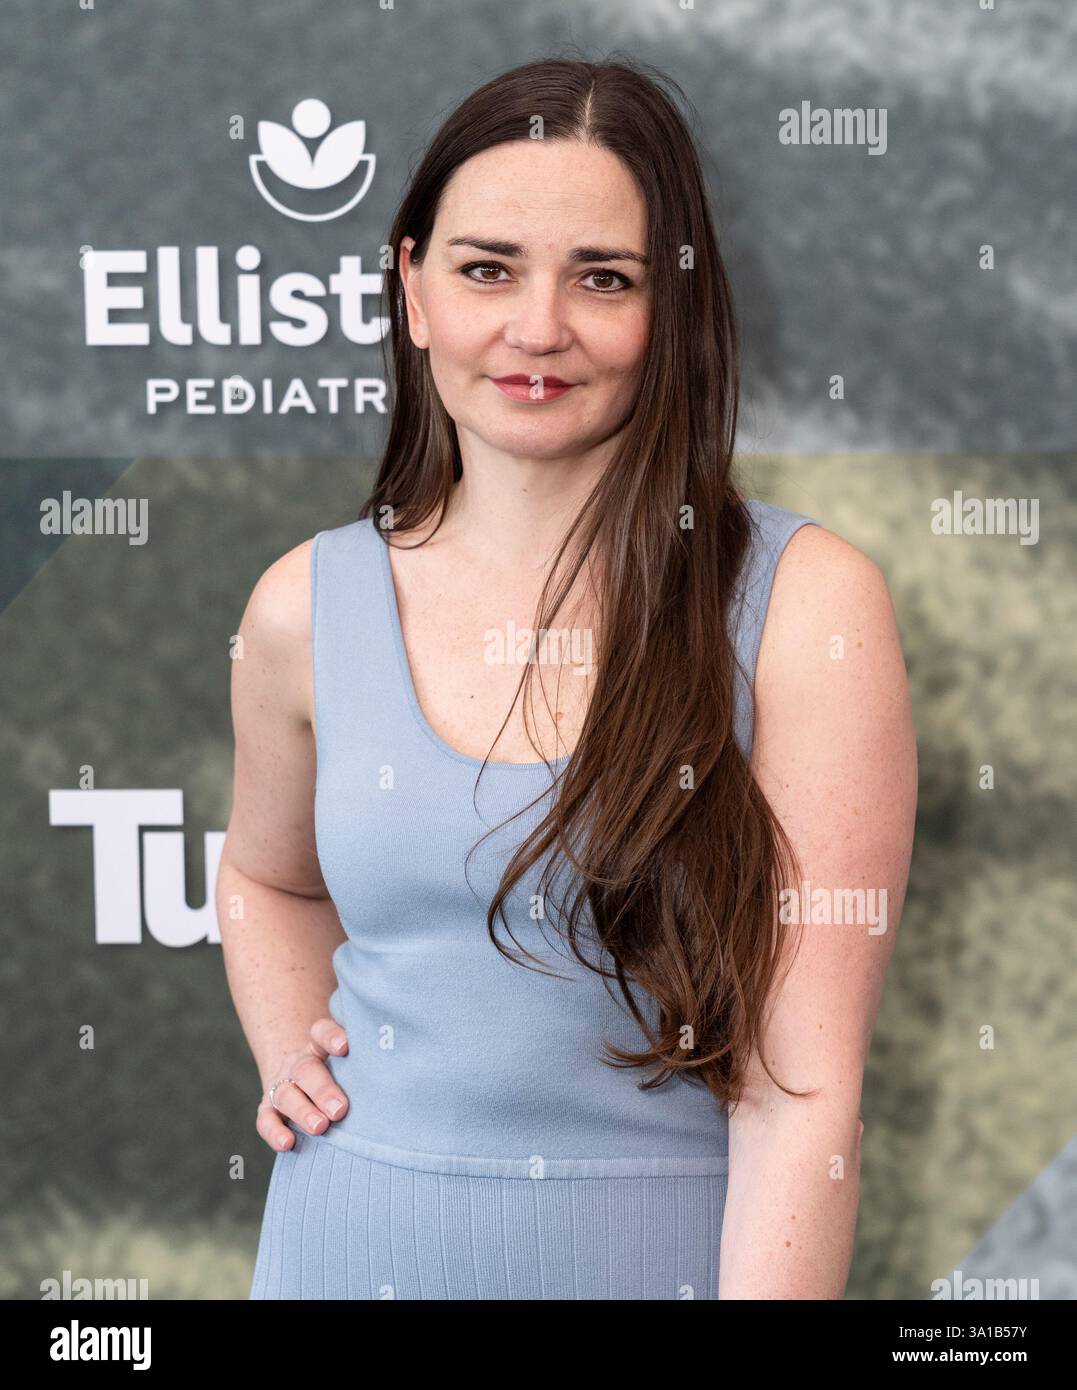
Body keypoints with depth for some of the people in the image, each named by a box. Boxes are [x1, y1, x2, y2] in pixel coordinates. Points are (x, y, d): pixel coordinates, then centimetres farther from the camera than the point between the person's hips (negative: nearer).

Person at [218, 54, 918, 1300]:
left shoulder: (806, 603, -14)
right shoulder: (305, 607, -3)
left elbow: (803, 1088, -17)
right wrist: (291, 1057, 2)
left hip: (661, 1245, -2)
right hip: (353, 1240, 3)